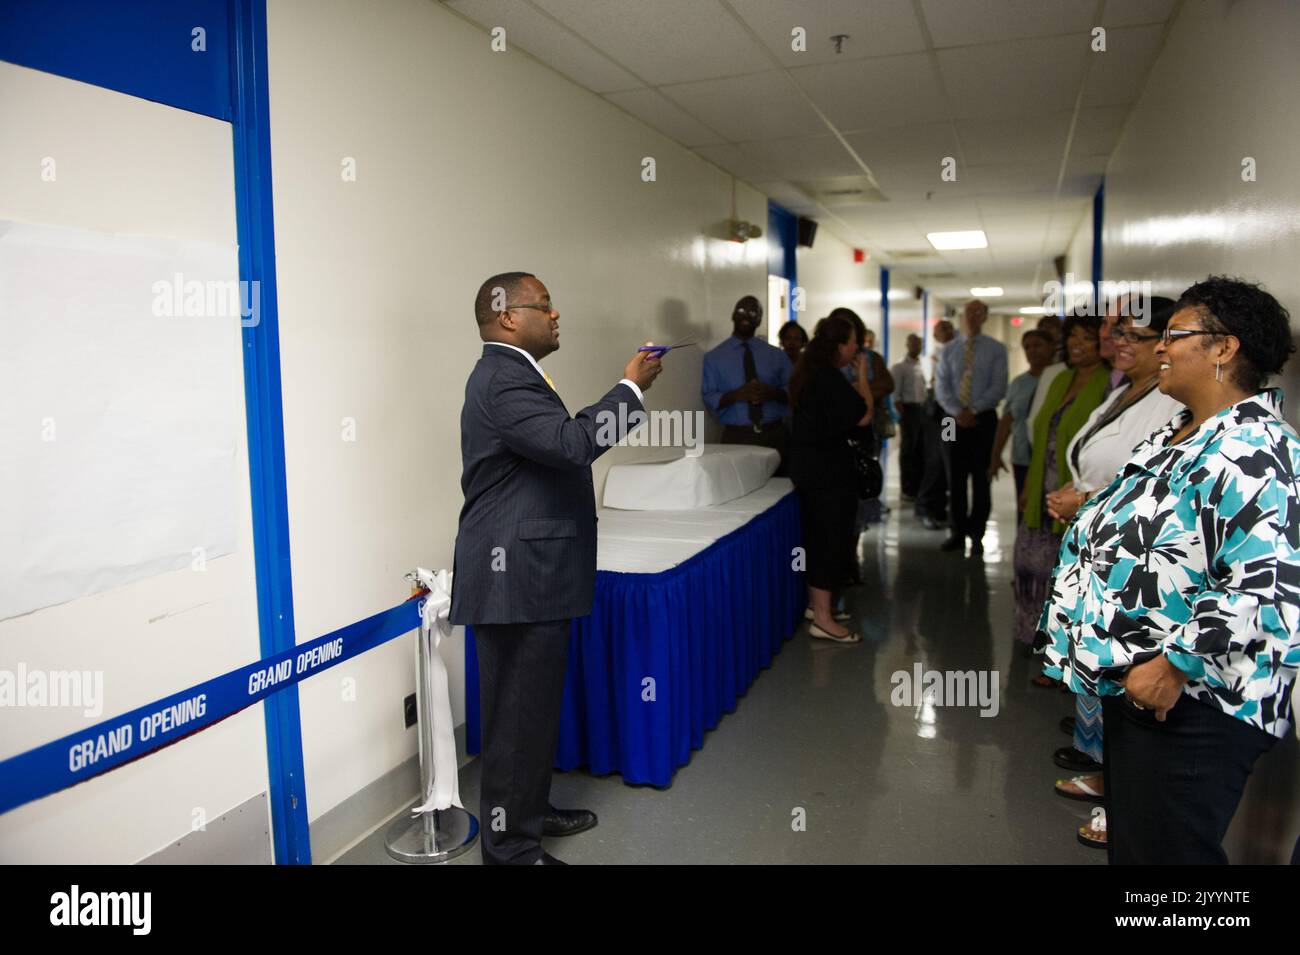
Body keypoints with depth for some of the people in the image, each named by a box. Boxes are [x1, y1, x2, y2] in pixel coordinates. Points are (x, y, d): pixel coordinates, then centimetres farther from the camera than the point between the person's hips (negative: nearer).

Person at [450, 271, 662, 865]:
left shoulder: (510, 375, 17)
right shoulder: (504, 380, -18)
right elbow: (571, 442, -30)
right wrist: (630, 387, -20)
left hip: (527, 573, 11)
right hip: (518, 576, -11)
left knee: (534, 704, 21)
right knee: (518, 713, -1)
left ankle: (530, 810, 36)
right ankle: (512, 848, 12)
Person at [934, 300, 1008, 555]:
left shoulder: (996, 349, 2)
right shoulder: (949, 350, 9)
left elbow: (999, 388, -6)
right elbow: (941, 387, 2)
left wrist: (973, 410, -15)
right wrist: (957, 411, -13)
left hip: (984, 420, -2)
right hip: (955, 420, 2)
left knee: (981, 480, 3)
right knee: (955, 479, 6)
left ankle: (977, 535, 12)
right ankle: (958, 532, 16)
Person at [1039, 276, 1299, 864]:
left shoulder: (1251, 452, -23)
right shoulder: (1178, 435, 10)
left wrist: (1174, 666, -26)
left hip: (1189, 703, -10)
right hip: (1133, 682, 10)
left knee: (1161, 849, 4)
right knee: (1127, 839, 24)